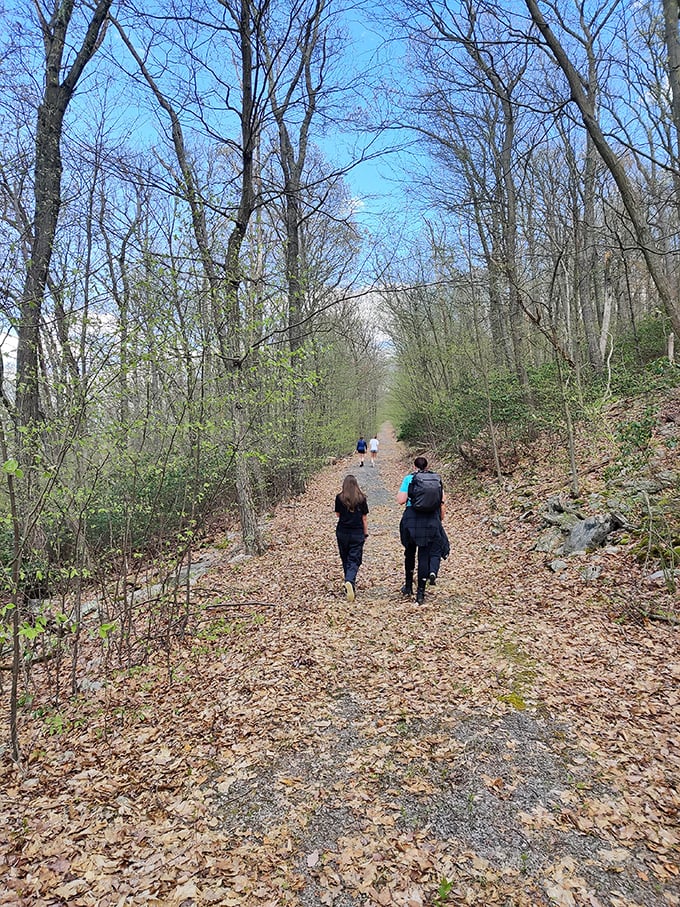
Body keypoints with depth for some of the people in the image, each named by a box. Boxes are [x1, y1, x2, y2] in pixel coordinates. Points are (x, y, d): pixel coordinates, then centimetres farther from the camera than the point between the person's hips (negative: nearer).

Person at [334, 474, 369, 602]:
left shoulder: (339, 498, -4)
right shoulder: (361, 498, -3)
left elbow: (337, 514, 7)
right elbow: (364, 517, 1)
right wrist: (366, 533, 10)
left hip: (342, 532, 1)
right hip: (357, 533, -1)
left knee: (345, 560, 16)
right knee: (354, 560, -1)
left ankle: (350, 584, 26)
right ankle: (350, 581, -26)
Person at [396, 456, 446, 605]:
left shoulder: (409, 478, -1)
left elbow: (401, 500, -8)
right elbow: (442, 501, 4)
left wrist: (400, 490, 12)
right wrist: (440, 520, 15)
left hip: (412, 518, -1)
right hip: (431, 520, 1)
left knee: (410, 552, 17)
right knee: (424, 554, 7)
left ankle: (408, 586, 26)